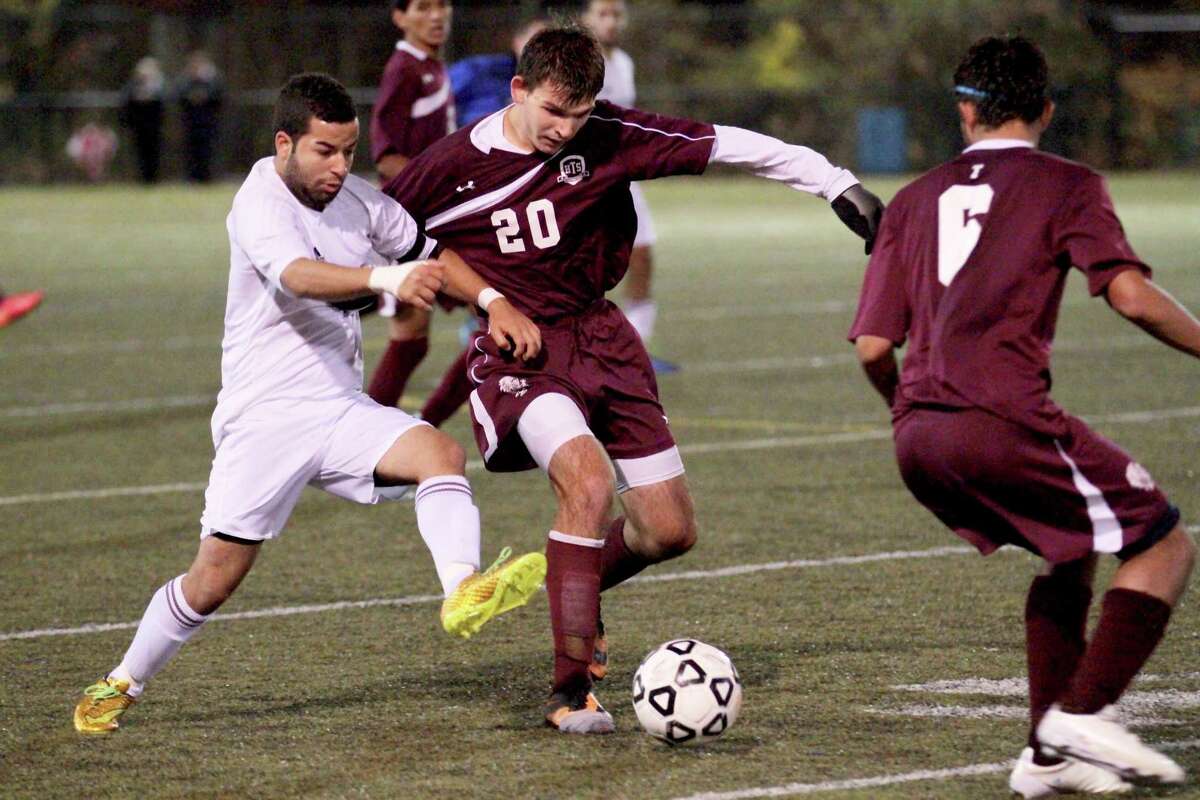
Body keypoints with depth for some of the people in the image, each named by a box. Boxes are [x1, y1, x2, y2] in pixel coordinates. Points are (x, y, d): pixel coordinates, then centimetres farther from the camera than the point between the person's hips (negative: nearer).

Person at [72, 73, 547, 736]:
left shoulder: (356, 199, 6)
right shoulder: (259, 206, -16)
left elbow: (430, 253, 20)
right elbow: (301, 276, -36)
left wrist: (497, 304, 5)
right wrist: (384, 278, -54)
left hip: (342, 408, 6)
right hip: (264, 414, -6)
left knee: (439, 453, -23)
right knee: (216, 575, -4)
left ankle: (464, 593, -43)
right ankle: (121, 685, 18)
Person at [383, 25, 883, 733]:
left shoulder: (605, 137, -9)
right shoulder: (452, 168, -13)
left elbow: (727, 145, -6)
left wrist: (838, 185, -6)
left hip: (601, 337, 4)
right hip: (518, 353, -4)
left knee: (671, 531, 3)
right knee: (589, 483, -30)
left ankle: (577, 587, 37)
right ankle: (570, 692, -21)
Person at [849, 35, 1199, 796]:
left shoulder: (916, 199, 21)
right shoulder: (1065, 185, 6)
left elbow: (872, 347, 15)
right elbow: (1133, 296, -9)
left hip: (918, 440, 7)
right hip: (1004, 418, -6)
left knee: (1074, 555, 25)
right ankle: (1083, 714, -9)